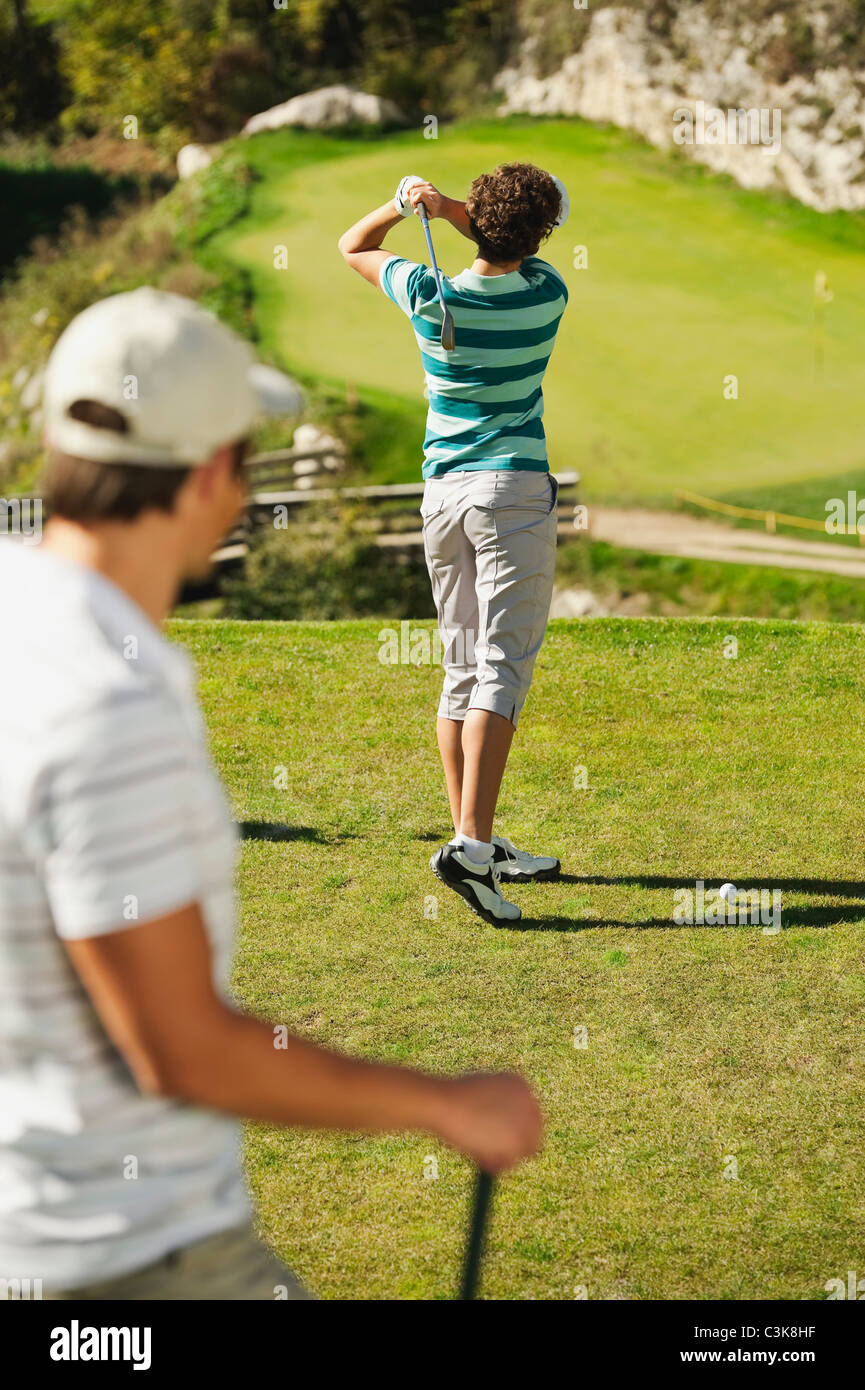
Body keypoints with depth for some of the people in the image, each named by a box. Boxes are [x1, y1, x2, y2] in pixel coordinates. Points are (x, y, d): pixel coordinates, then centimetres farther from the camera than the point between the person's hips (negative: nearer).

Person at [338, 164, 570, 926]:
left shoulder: (432, 296, -2)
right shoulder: (546, 295, -4)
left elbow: (353, 246, 17)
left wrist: (404, 204, 17)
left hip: (441, 491, 4)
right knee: (502, 669, -10)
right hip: (513, 490, -4)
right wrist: (447, 207, 12)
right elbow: (519, 255, 21)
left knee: (463, 672, 11)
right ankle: (471, 843, -23)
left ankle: (483, 845, 15)